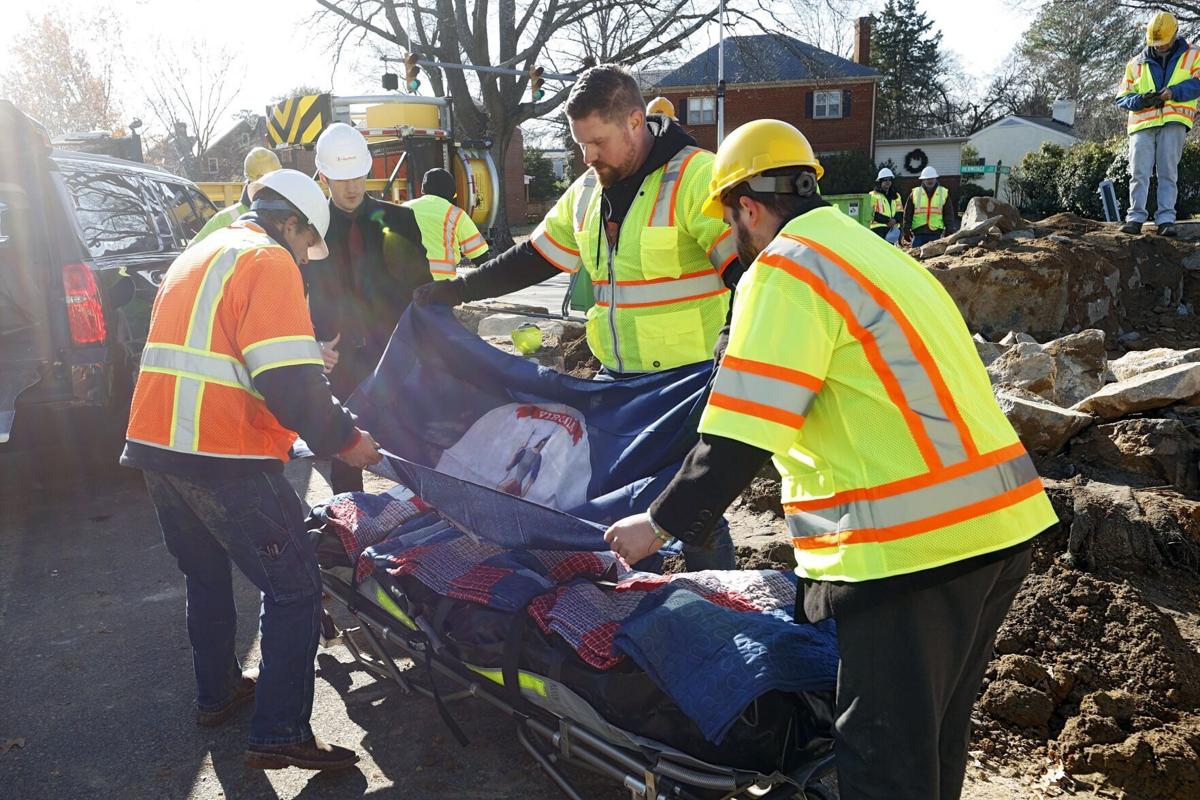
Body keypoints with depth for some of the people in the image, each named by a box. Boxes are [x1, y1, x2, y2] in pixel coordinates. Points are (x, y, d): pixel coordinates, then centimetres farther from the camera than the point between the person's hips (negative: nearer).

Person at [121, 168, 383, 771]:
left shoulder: (197, 257, 21)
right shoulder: (268, 260, -8)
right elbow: (292, 382, -19)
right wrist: (344, 441, -6)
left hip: (153, 446, 10)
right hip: (223, 457, -9)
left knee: (206, 575, 26)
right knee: (295, 588, 0)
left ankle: (217, 693, 39)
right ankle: (278, 734, 1)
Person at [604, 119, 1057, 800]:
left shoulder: (784, 268, -9)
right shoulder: (873, 254, 19)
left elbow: (739, 438, -14)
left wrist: (661, 524, -3)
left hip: (910, 544, -9)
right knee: (937, 736, 23)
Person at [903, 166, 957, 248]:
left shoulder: (944, 193, 8)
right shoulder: (915, 193, 7)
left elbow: (949, 215, 10)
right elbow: (907, 214, 9)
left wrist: (949, 232, 4)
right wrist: (906, 231, 3)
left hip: (936, 232, 0)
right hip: (918, 233, 0)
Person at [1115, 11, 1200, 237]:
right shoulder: (1136, 63, 19)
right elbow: (1122, 97, 15)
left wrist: (1173, 92, -16)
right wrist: (1141, 100, -6)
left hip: (1174, 122, -2)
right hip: (1142, 124, 2)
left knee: (1168, 172, -4)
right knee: (1139, 173, -6)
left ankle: (1166, 220, -6)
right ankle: (1135, 218, -4)